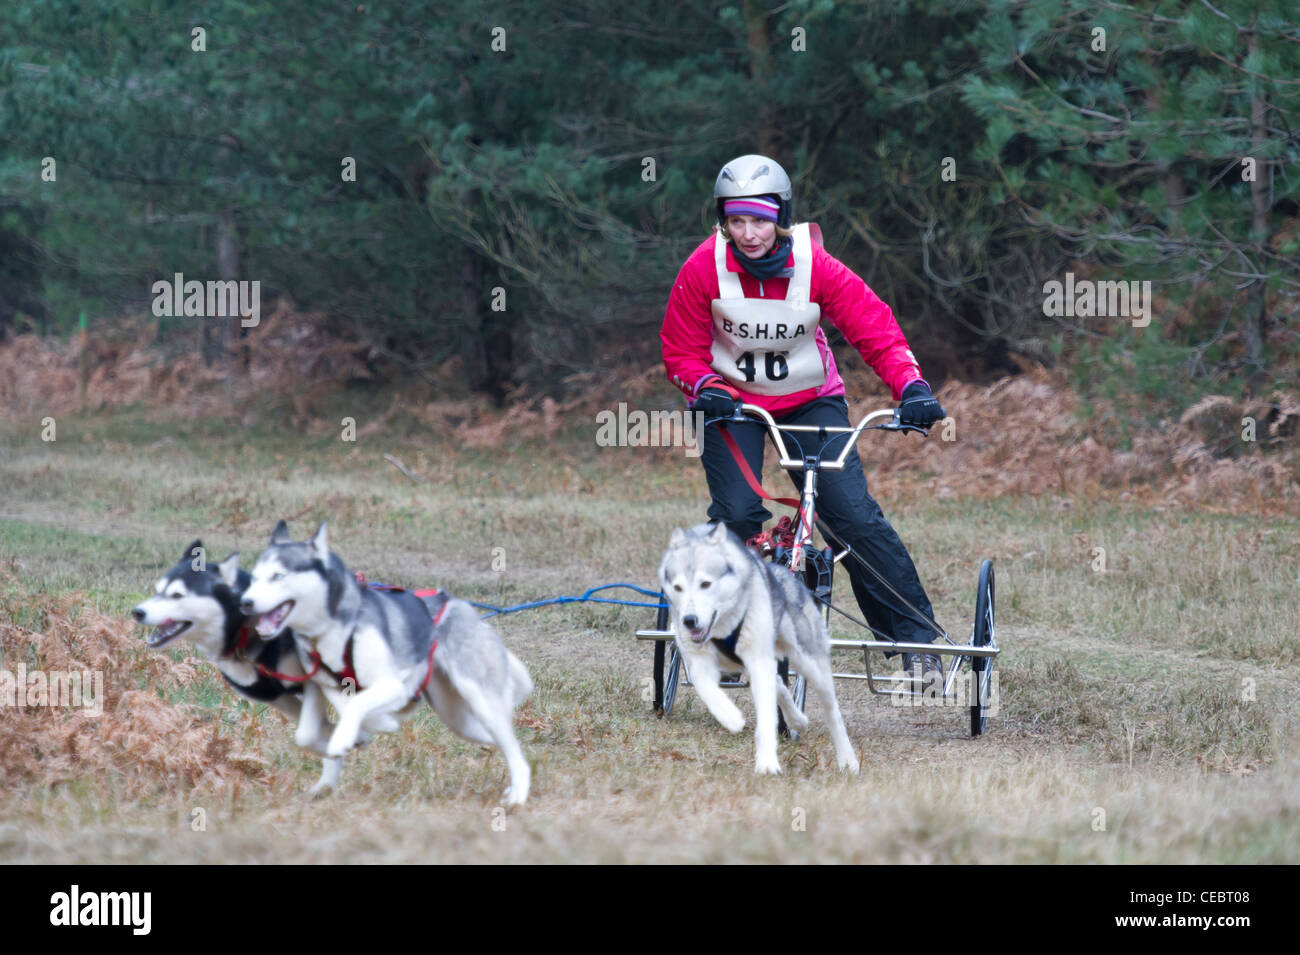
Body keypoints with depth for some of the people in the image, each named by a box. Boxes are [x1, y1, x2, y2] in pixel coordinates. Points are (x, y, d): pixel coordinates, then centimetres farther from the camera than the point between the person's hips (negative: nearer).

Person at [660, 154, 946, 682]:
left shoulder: (817, 267, -19)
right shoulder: (704, 269, -17)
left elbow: (876, 330, -17)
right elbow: (681, 351, -6)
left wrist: (911, 387, -32)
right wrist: (705, 387, -26)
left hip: (812, 400, 0)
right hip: (733, 401, 0)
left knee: (854, 514, -13)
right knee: (736, 514, -20)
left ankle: (916, 635, -5)